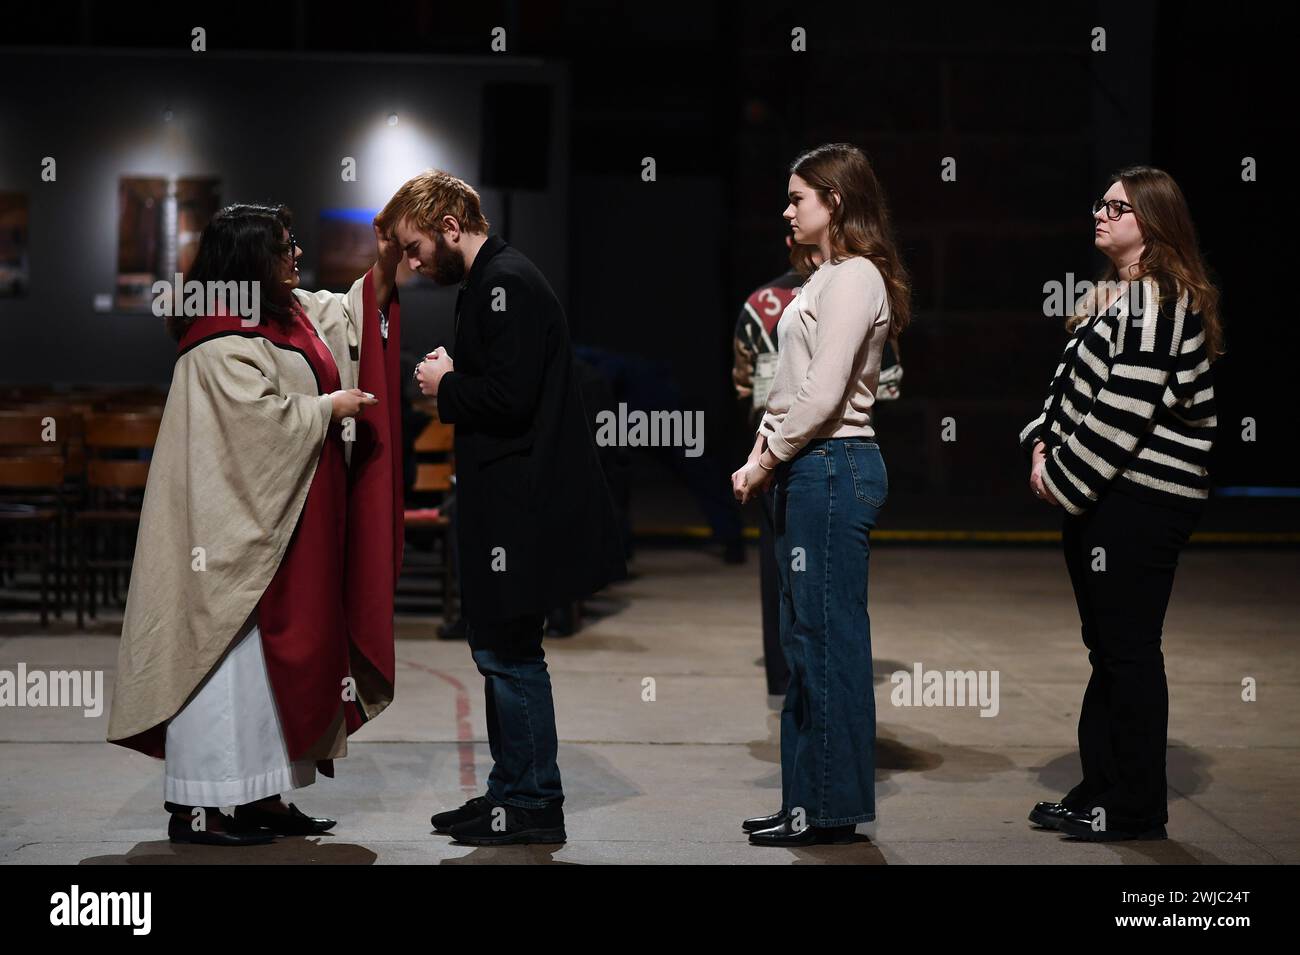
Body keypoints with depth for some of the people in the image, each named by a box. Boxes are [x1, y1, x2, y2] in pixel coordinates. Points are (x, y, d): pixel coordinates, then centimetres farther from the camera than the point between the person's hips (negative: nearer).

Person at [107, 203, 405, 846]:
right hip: (234, 528, -10)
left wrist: (385, 269, 12)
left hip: (282, 531, 10)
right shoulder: (224, 344, -18)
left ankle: (260, 798, 19)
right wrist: (329, 407, -9)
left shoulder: (288, 314, 12)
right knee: (224, 652, -6)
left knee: (280, 653, 12)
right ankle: (193, 808, 0)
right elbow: (264, 419, -23)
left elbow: (344, 319, 26)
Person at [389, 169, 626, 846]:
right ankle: (512, 792, 23)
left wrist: (445, 386, -8)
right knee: (498, 648, 15)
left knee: (509, 651, -4)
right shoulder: (483, 284, 18)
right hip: (503, 503, 10)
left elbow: (508, 396, -23)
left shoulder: (508, 284, -15)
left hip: (522, 505, -10)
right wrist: (450, 377, 3)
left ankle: (534, 805, 4)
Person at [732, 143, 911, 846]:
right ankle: (807, 801, 19)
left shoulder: (853, 279, -11)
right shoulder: (825, 278, 20)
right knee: (805, 642, 12)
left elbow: (823, 394, -18)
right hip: (806, 472, 10)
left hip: (832, 469, -10)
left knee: (829, 641, -5)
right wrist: (760, 457, 7)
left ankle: (833, 809, 2)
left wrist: (770, 458, -9)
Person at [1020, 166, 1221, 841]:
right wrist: (1044, 444, 4)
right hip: (1102, 497, 10)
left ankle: (1136, 808, 5)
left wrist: (1063, 475, -14)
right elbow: (1073, 384, 20)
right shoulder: (1117, 296, 18)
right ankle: (1100, 788, 23)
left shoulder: (1159, 300, -14)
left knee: (1128, 651, -4)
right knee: (1107, 649, 14)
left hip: (1140, 501, -10)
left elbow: (1124, 407, -20)